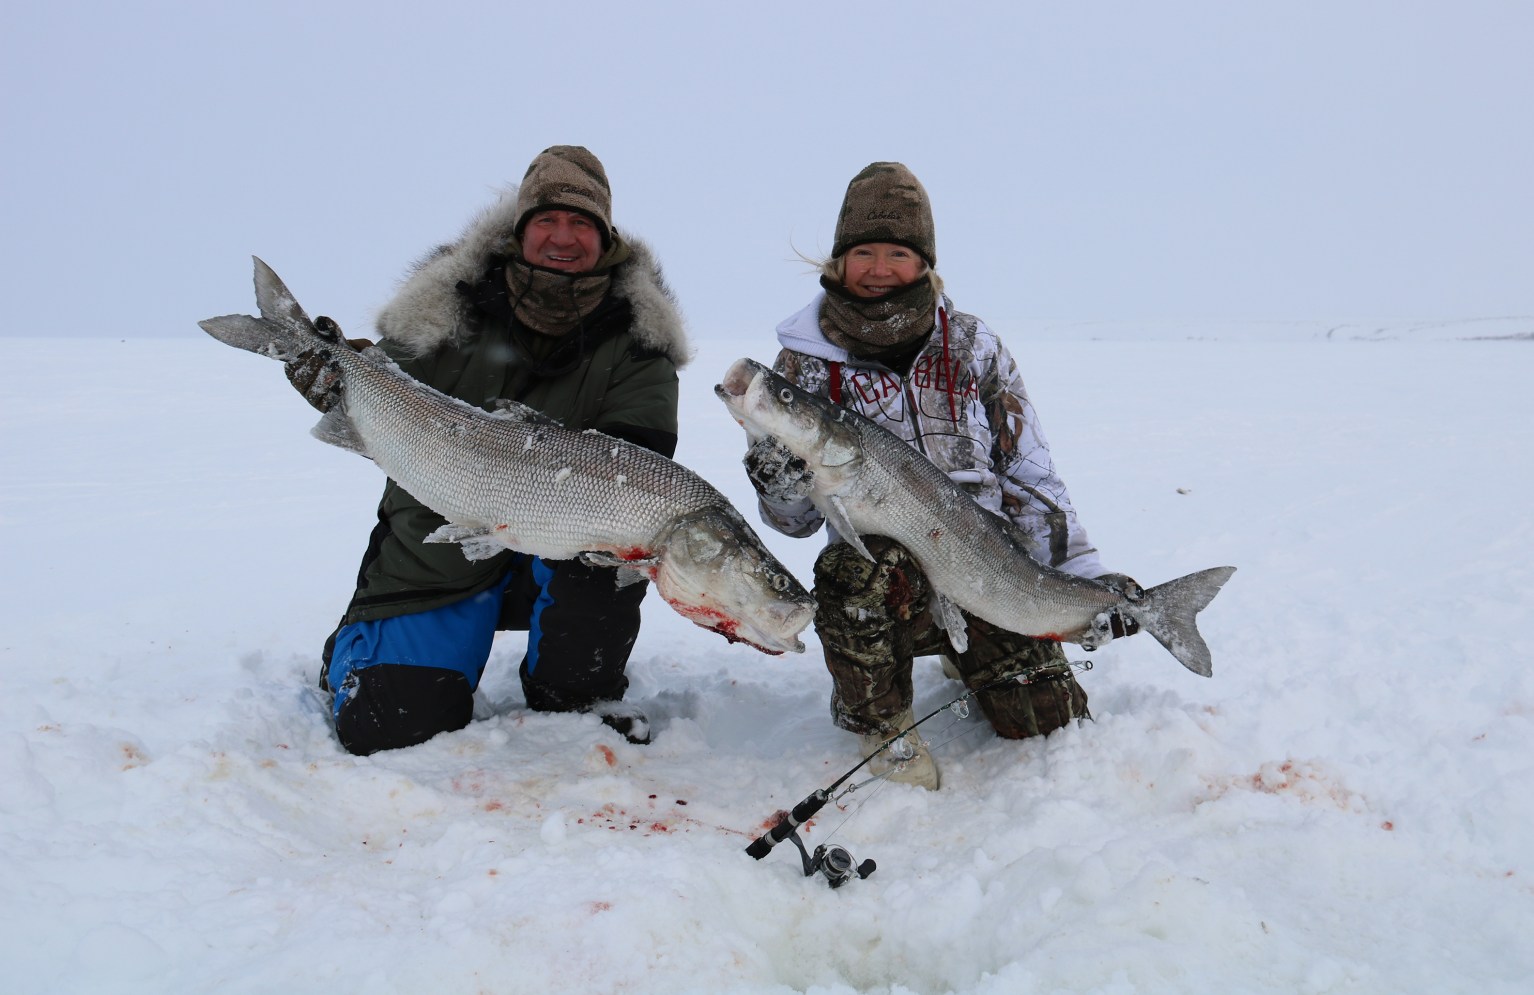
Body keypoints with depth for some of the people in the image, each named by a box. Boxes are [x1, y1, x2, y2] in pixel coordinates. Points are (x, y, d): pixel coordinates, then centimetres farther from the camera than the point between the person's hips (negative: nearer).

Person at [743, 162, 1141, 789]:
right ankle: (879, 721, -6)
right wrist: (781, 485, -22)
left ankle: (964, 658, 26)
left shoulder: (973, 346, 4)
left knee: (1052, 725, -7)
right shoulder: (808, 361, 0)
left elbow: (1028, 473, 9)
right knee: (858, 566, -37)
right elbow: (796, 520, 1)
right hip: (881, 568, -2)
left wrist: (1083, 572, 2)